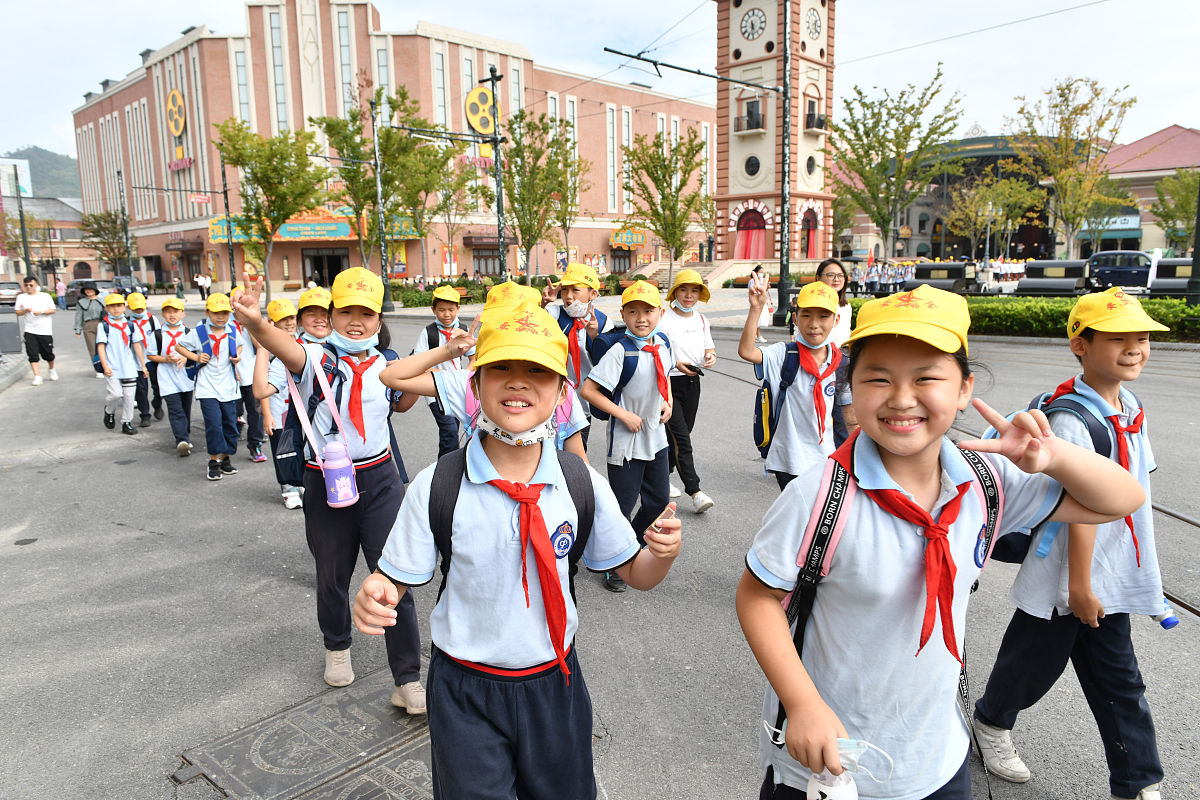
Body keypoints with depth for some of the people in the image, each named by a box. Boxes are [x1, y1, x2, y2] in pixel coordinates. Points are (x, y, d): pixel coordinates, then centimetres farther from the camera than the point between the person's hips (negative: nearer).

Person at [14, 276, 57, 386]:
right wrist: (26, 310, -12)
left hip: (45, 331, -1)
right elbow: (17, 312, 8)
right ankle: (37, 377, -7)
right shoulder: (21, 297, 8)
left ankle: (52, 369, 35)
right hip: (30, 331, 1)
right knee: (33, 355, -7)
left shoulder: (45, 296, 4)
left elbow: (53, 310, 2)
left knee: (48, 353, 7)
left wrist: (41, 312, -15)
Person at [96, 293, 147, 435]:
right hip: (111, 368, -3)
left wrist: (143, 365, 9)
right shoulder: (103, 326, -1)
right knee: (116, 394, -11)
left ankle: (127, 423, 16)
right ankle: (109, 412, 21)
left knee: (129, 396, 4)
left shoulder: (130, 325, 8)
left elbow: (137, 346, 10)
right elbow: (100, 347, -5)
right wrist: (105, 366, -14)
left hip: (129, 368, 3)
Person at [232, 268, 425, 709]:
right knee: (333, 577, 17)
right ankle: (337, 647, 46)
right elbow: (282, 345, -32)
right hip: (325, 482, -1)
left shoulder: (385, 366, 3)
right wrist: (255, 322, -55)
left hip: (380, 478, 2)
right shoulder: (315, 358, -9)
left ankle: (408, 680, 10)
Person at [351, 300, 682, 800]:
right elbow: (398, 578, -6)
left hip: (554, 684, 2)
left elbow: (635, 574, -1)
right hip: (465, 691, -2)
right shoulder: (436, 487, -15)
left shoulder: (583, 484, -10)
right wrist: (373, 596, -29)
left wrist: (663, 552, -23)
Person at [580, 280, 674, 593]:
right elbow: (588, 390, -21)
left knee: (660, 499, 17)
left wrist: (667, 403, 3)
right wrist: (624, 415, -20)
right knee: (622, 505, 5)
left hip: (656, 435, 7)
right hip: (627, 440, -6)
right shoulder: (620, 351, -20)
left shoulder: (662, 344, 0)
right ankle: (614, 564, 26)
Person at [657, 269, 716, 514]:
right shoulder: (663, 317, -8)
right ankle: (695, 492, -12)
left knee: (681, 435, 12)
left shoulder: (701, 320, 11)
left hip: (692, 383, 7)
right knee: (680, 437, -11)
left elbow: (709, 348, 17)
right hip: (668, 383, -6)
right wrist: (675, 363, -24)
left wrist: (710, 356, -6)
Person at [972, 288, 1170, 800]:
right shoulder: (1073, 420, -22)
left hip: (1110, 581, 8)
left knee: (1119, 682, 15)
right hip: (1062, 582, -8)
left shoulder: (1129, 409, 6)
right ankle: (991, 722, 38)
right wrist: (1080, 583, -20)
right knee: (1035, 661, 13)